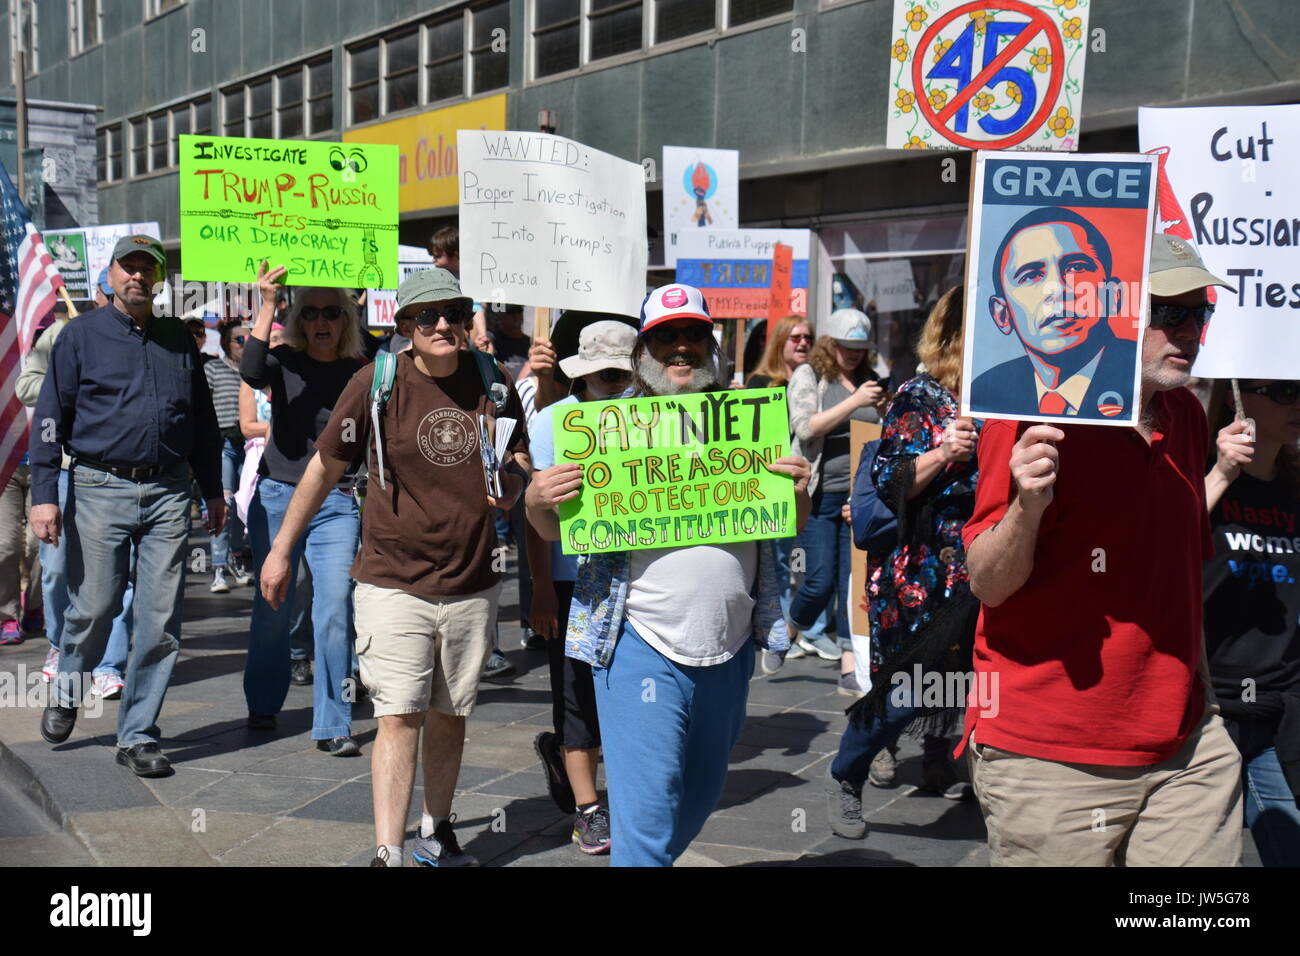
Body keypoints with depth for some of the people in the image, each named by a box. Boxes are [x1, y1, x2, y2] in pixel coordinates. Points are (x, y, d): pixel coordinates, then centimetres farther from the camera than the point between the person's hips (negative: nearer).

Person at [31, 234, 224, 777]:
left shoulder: (179, 340, 13)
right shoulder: (81, 335, 4)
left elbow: (202, 420, 18)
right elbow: (51, 417, 1)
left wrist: (213, 491, 16)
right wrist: (44, 494, -8)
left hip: (168, 493, 3)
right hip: (100, 489, -2)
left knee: (161, 622, 0)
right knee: (93, 608, 3)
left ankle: (138, 737, 12)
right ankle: (66, 692, 35)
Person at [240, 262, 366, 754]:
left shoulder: (360, 372, 3)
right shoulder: (286, 362, -1)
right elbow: (251, 373, -24)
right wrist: (267, 306, -28)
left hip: (336, 502, 0)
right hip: (278, 495, 0)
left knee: (334, 611, -7)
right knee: (272, 607, 10)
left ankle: (333, 726, 1)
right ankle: (263, 705, 31)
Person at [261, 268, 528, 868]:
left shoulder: (492, 383, 2)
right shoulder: (377, 384, -8)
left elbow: (518, 462, 17)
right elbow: (326, 466, 3)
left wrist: (511, 485, -7)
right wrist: (282, 547, 8)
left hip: (471, 586, 3)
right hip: (393, 582, -3)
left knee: (449, 716, 13)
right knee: (399, 717, -9)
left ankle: (436, 833, 30)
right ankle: (387, 852, -4)